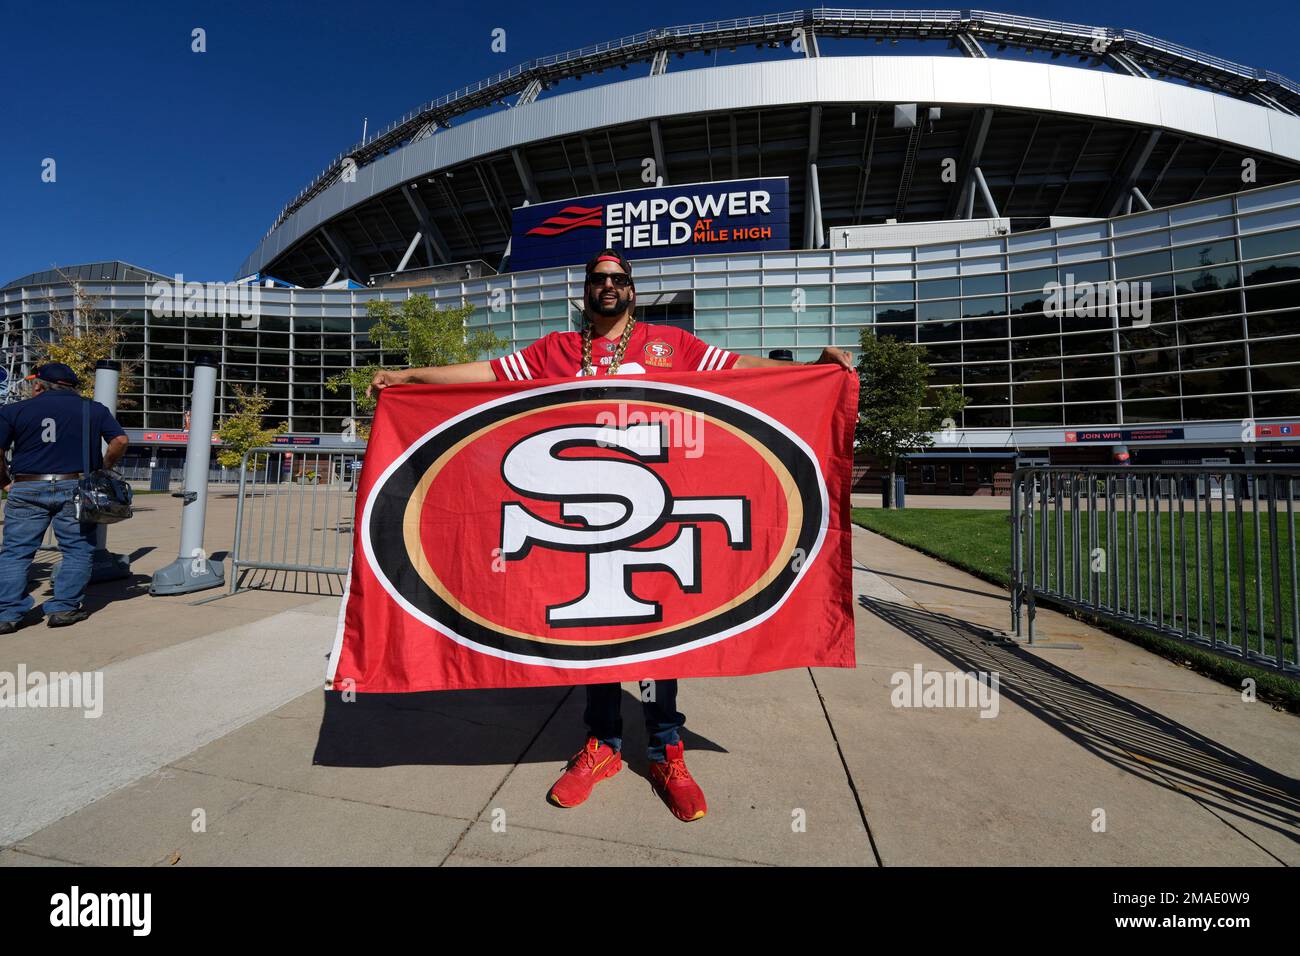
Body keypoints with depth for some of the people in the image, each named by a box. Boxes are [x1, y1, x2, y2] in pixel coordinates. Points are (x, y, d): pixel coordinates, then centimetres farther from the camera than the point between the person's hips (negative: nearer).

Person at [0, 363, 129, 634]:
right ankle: (63, 608, 6)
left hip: (27, 489, 1)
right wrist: (102, 469, 9)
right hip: (75, 488, -1)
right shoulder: (94, 409, 5)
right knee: (77, 550, 6)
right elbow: (120, 441, -4)